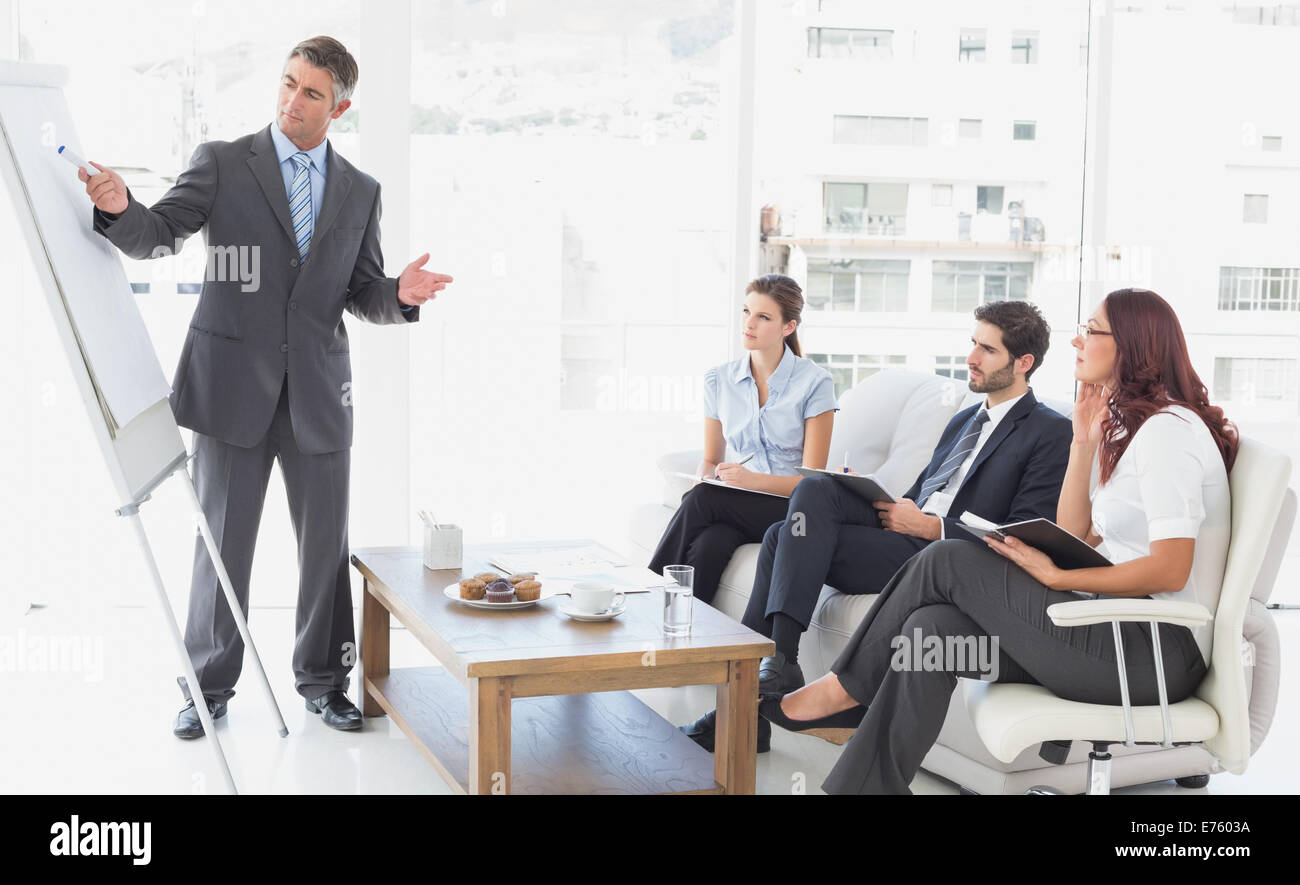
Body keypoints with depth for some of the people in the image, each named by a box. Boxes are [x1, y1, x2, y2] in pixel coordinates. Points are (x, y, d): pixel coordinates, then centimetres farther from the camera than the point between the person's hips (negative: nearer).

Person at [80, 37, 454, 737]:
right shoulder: (222, 163, 3)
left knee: (326, 543, 7)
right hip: (234, 384, -2)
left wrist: (400, 294, -11)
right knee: (223, 541, 5)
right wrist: (120, 208, -28)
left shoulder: (360, 191, 11)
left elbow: (361, 294, 11)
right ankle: (209, 686, 20)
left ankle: (322, 680, 24)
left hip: (318, 392, 2)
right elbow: (158, 235, -6)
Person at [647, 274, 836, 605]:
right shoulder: (719, 379, 8)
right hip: (733, 508, 3)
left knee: (701, 499, -30)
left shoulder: (814, 382, -6)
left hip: (790, 508, -3)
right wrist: (702, 481, -8)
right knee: (707, 545, -33)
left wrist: (753, 479, -24)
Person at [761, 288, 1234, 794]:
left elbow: (1170, 570, -21)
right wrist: (1084, 443, 10)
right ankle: (865, 784, -12)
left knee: (947, 560, -13)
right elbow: (1074, 539, 15)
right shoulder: (1129, 428, 21)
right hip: (1120, 628, 9)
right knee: (933, 627, -9)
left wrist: (1057, 577, -15)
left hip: (1160, 651, -9)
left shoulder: (1167, 428, -11)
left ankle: (845, 690, 1)